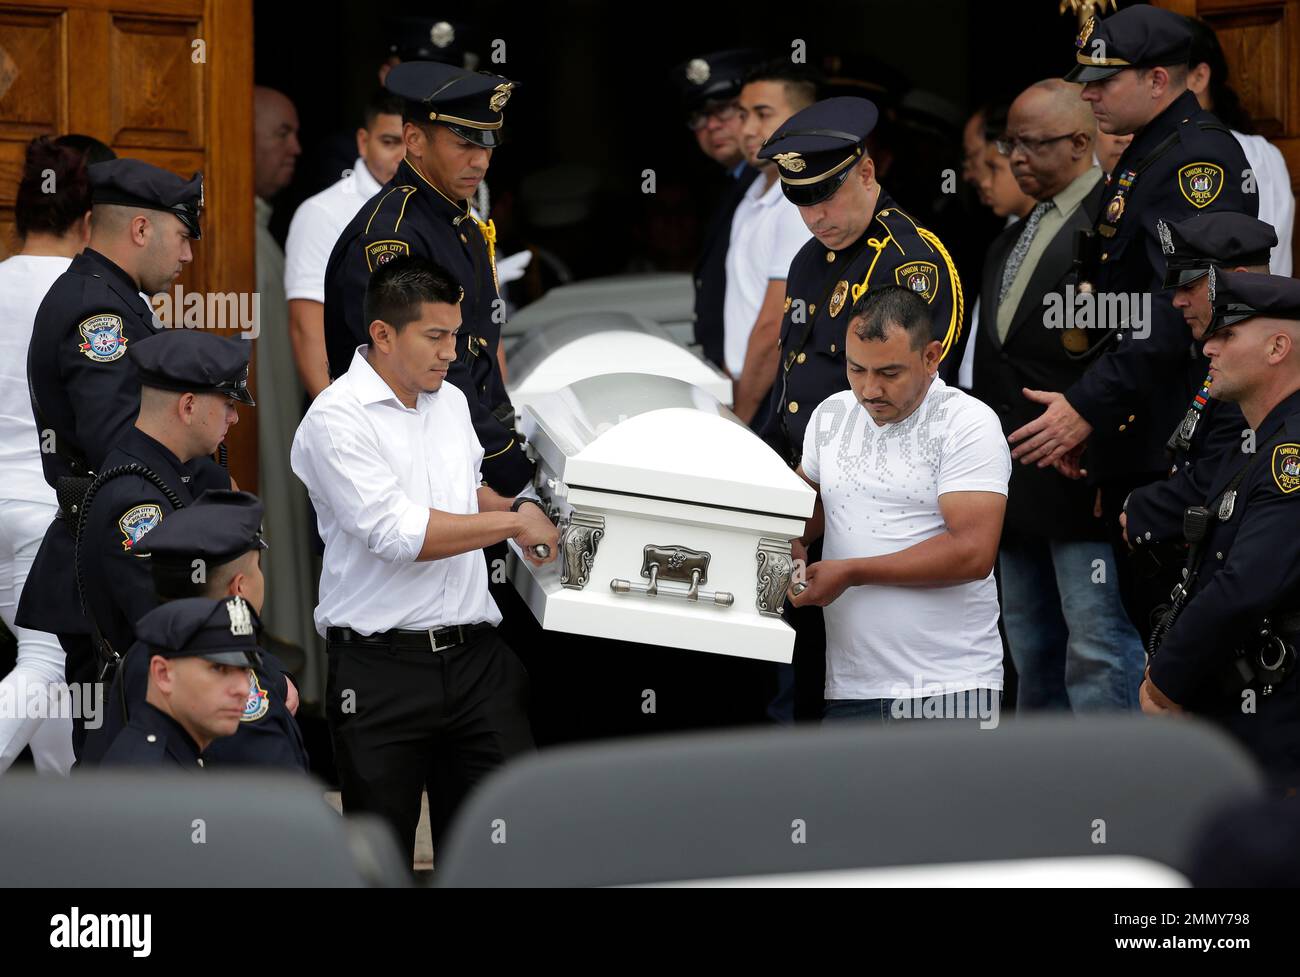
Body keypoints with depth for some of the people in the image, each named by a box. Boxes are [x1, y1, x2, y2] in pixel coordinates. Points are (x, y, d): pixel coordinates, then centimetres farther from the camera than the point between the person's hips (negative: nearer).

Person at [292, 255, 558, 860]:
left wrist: (518, 509, 12)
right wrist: (513, 522, -12)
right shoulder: (337, 419, -11)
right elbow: (399, 532, -19)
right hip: (382, 668, -6)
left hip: (477, 656, 6)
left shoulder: (452, 402, 14)